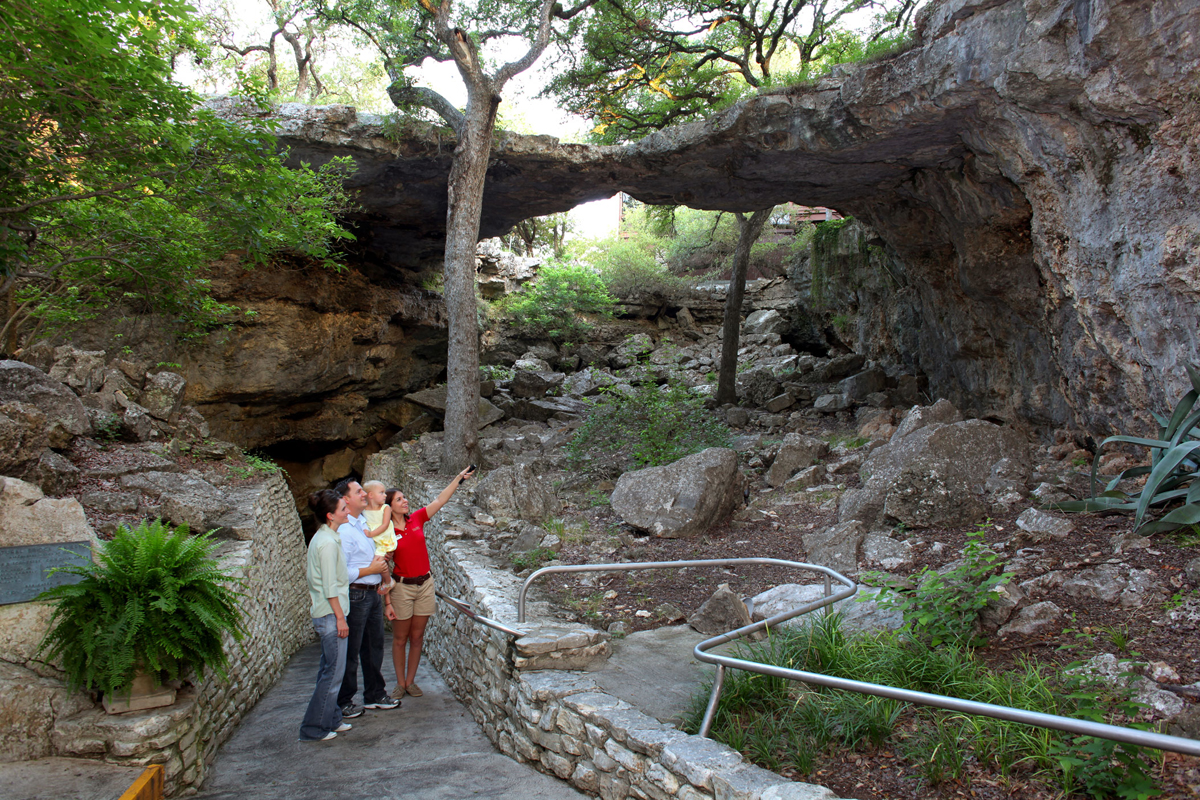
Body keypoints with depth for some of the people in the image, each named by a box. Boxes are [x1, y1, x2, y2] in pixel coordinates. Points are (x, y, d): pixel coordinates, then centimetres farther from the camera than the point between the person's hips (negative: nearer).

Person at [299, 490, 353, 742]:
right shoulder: (328, 543, -19)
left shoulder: (323, 537, 11)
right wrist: (341, 618, -16)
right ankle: (313, 729, 6)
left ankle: (331, 720, 27)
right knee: (333, 673, -2)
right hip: (330, 616, -10)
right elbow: (330, 587, -20)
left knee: (329, 670, 17)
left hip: (324, 614, 10)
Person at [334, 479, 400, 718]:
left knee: (375, 645, 17)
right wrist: (371, 570, -16)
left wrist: (381, 565, 9)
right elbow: (341, 572, -24)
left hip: (373, 593, 9)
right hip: (356, 596, -9)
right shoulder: (343, 531, -18)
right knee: (351, 651, 2)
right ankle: (343, 702, 15)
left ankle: (375, 695, 29)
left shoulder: (364, 523, 11)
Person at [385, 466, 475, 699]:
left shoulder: (416, 519, 1)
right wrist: (387, 602, -12)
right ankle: (400, 683, 21)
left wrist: (459, 478, -3)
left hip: (425, 584, 4)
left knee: (417, 637, 10)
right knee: (400, 638, 7)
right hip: (402, 587, -4)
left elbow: (440, 500, 3)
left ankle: (411, 681, 22)